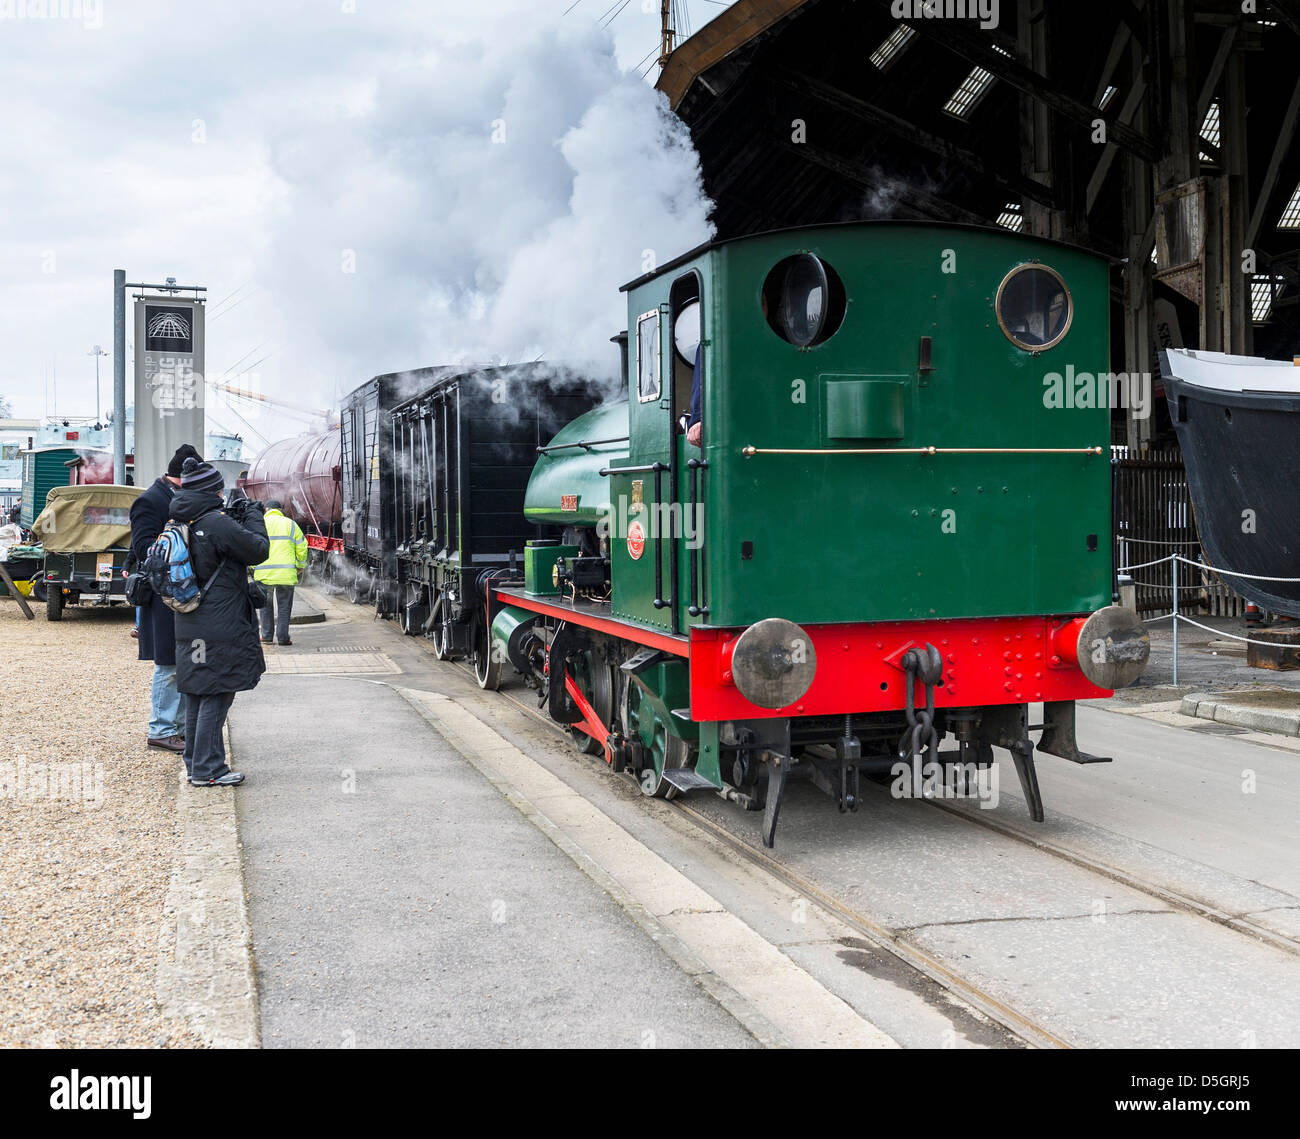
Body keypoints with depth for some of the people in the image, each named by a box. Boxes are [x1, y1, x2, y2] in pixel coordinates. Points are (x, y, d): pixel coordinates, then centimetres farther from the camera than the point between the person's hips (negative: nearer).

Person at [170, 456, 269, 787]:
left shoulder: (180, 522, 9)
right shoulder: (217, 523, -17)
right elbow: (258, 550, -11)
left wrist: (236, 519, 14)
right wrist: (253, 517, 4)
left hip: (189, 628, 9)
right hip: (219, 629, -9)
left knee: (196, 695, 15)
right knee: (216, 697, -2)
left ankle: (195, 764, 22)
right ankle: (207, 770, 1)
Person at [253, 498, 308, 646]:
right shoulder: (290, 524, 6)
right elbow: (302, 547, 5)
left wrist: (253, 567, 15)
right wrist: (300, 567, 16)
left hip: (264, 573, 1)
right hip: (286, 573, 0)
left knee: (266, 606, 13)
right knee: (284, 606, 5)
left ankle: (266, 636, 13)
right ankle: (283, 637, 2)